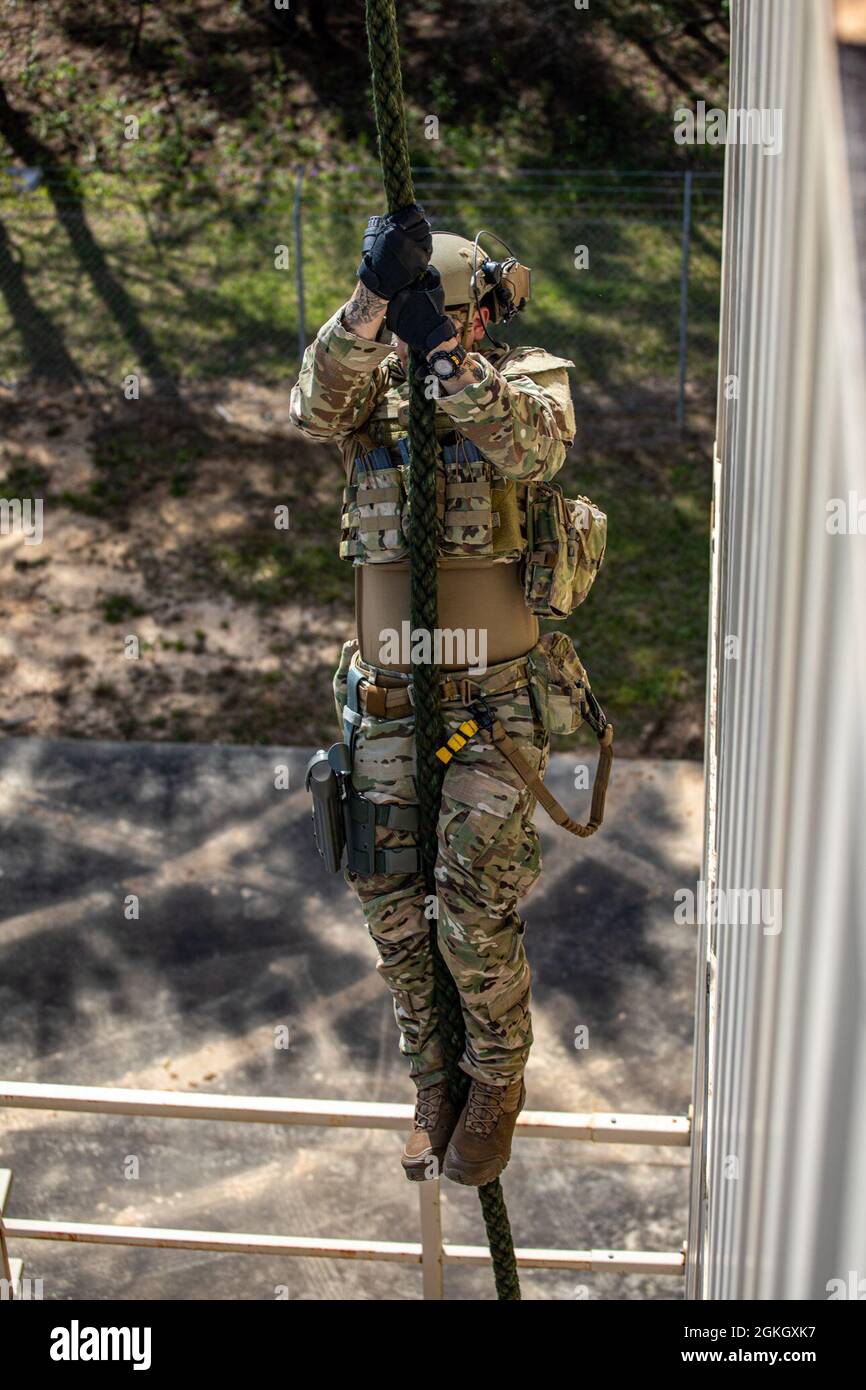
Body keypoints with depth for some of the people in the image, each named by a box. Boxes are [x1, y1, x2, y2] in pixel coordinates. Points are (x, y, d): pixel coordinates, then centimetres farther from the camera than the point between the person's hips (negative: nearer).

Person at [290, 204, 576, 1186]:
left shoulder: (531, 377, 1)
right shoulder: (373, 386, 6)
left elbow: (537, 447, -23)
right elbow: (315, 406, -17)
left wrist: (447, 353, -33)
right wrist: (370, 298, -31)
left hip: (497, 696, -3)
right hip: (391, 695, 3)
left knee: (476, 914, -4)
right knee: (393, 905, 9)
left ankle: (498, 1081, 23)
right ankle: (435, 1081, 31)